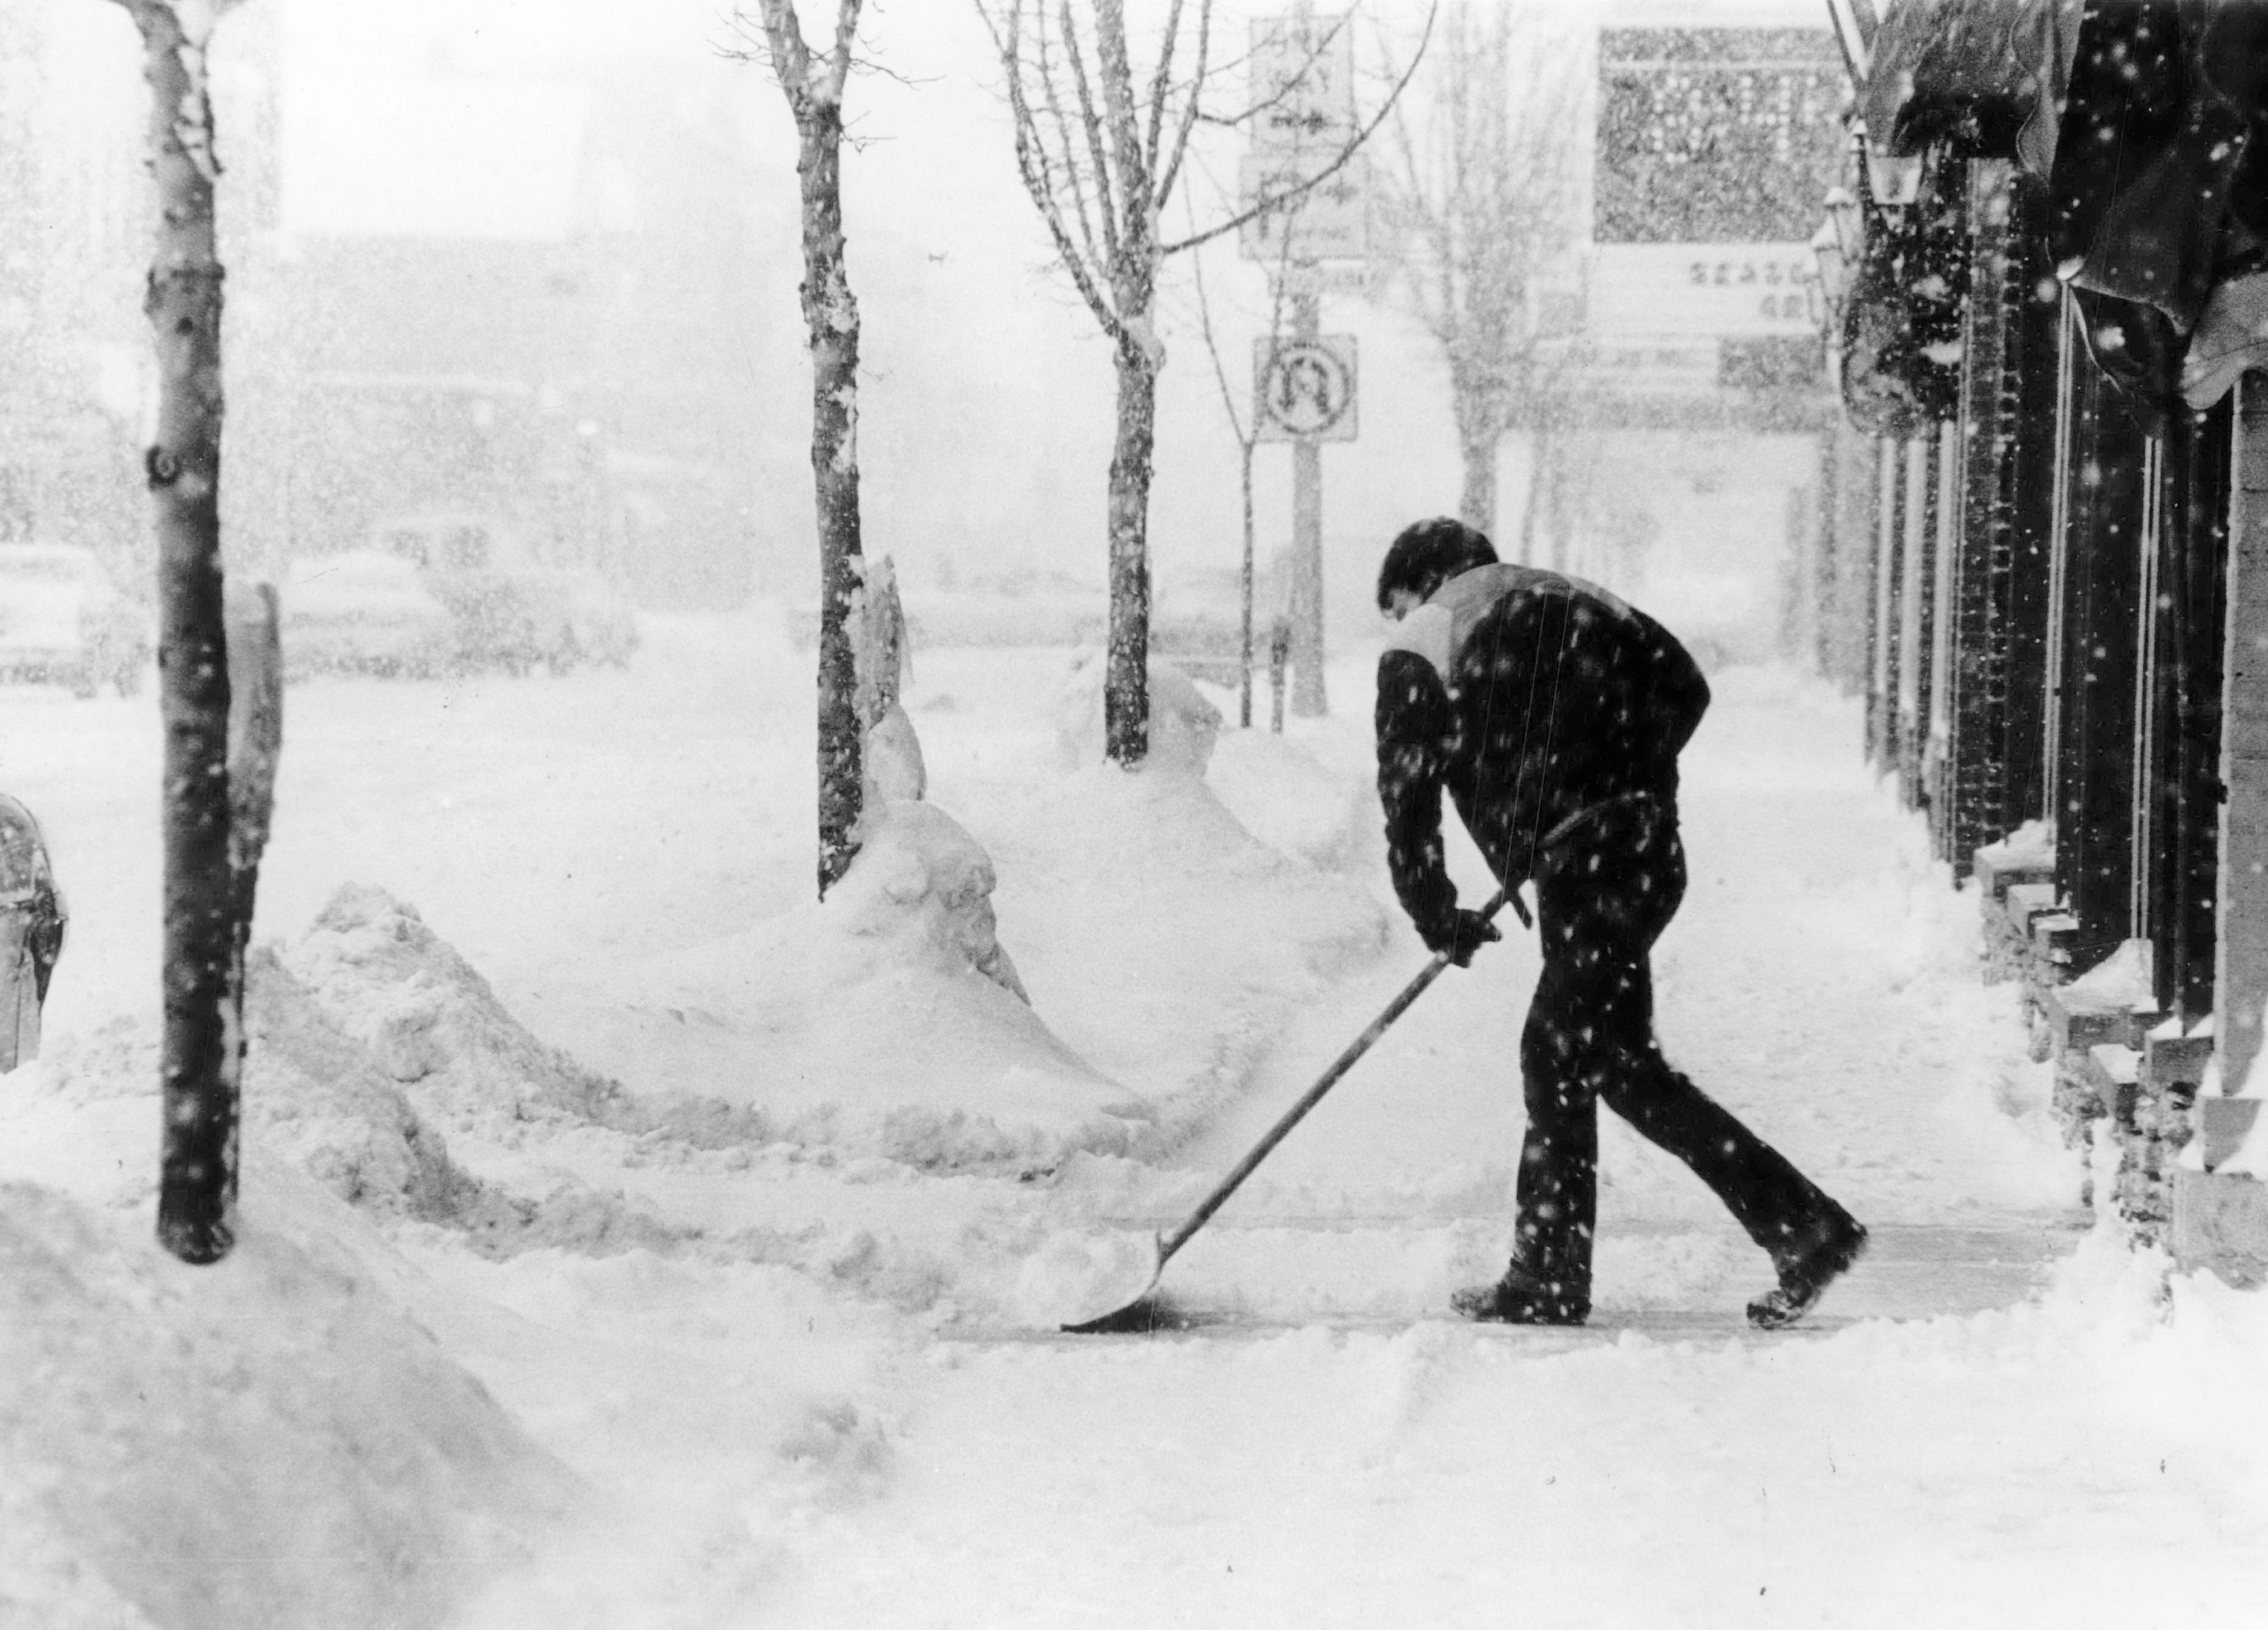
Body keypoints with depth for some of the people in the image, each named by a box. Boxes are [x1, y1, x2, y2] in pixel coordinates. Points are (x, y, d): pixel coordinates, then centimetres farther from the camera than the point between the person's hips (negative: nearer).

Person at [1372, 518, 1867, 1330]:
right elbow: (1685, 691, 14)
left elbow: (1407, 797, 3)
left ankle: (1805, 1227, -8)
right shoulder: (1575, 602, 20)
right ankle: (1544, 1279, 24)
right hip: (1650, 852, 8)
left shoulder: (1421, 645, 5)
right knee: (1558, 1054, 17)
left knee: (1623, 1068, -4)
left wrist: (1440, 920, 14)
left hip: (1585, 867, -8)